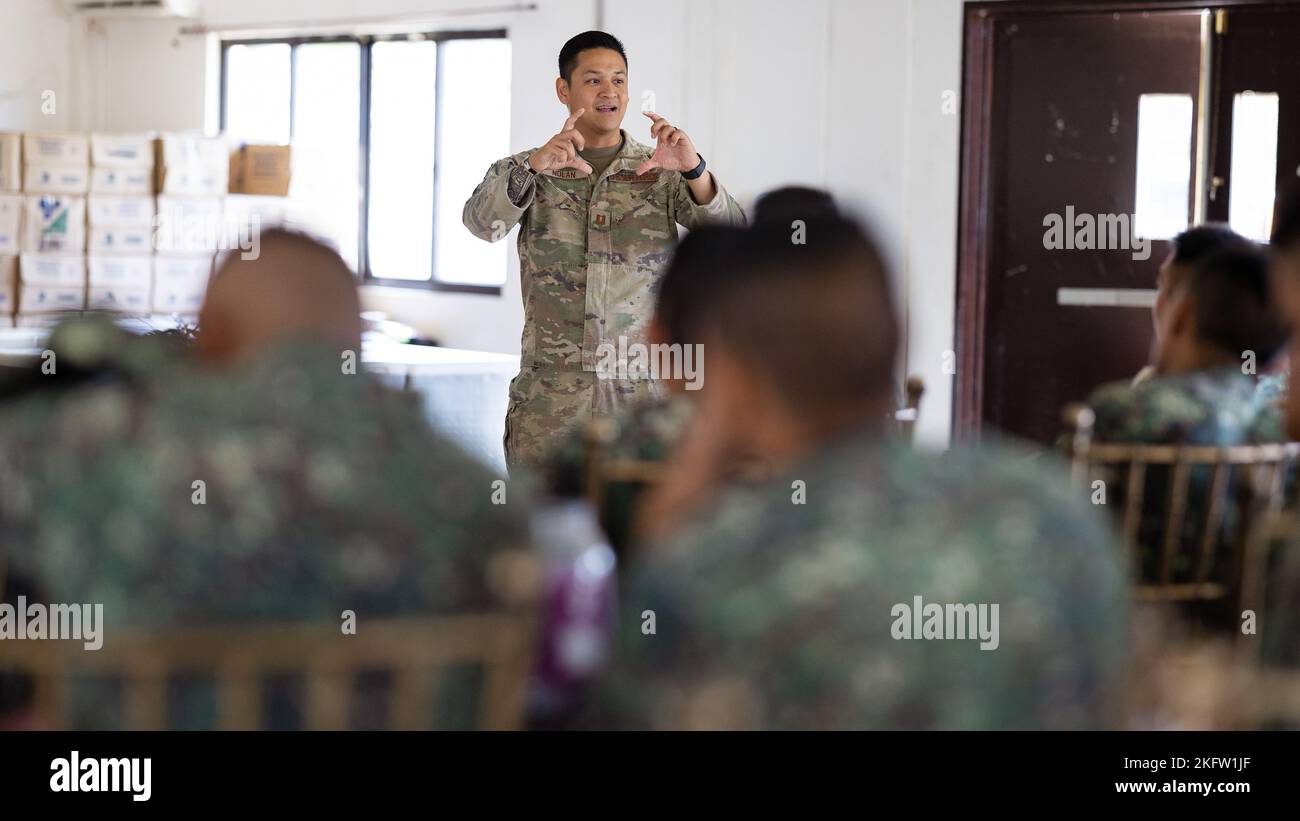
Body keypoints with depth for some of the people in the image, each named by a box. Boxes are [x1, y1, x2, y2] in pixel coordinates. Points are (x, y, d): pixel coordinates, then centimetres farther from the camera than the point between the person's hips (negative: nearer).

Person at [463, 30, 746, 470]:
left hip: (643, 391, 0)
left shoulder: (662, 173, 7)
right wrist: (534, 165, -33)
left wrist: (693, 169, -27)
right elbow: (483, 222, -13)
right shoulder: (526, 171, 7)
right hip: (550, 397, 0)